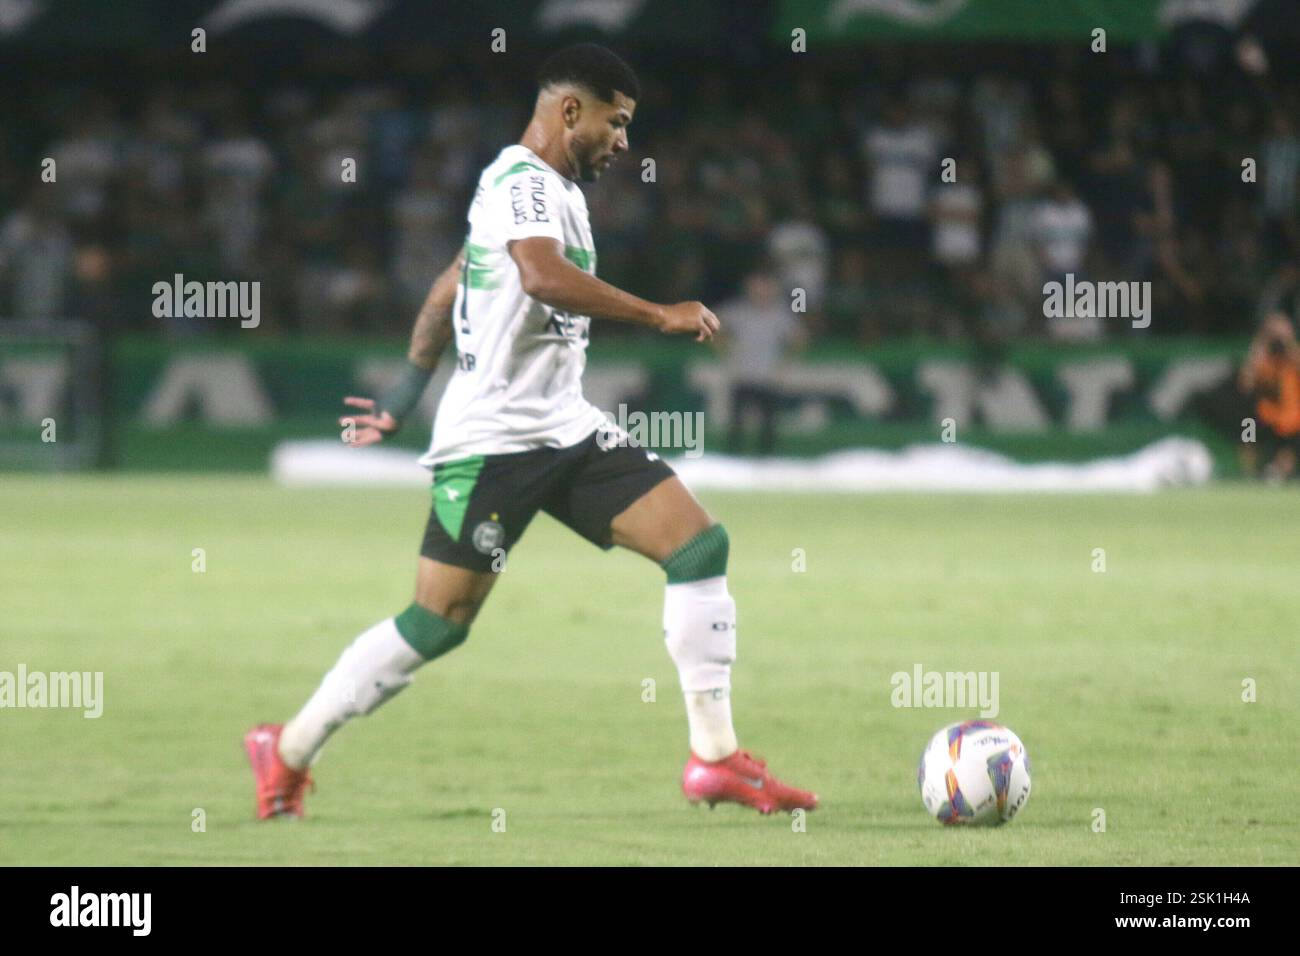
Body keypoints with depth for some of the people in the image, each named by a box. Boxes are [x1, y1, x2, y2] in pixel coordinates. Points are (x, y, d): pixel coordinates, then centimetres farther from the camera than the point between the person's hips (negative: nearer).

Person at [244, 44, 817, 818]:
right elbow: (543, 276, -33)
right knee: (439, 623, -5)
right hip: (493, 438, -9)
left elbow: (446, 293, 28)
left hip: (564, 430, 9)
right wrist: (659, 316, -28)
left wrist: (406, 397, 32)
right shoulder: (524, 180, -12)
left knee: (701, 546, -5)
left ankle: (716, 759, -5)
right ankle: (288, 750, 11)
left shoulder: (554, 189, 19)